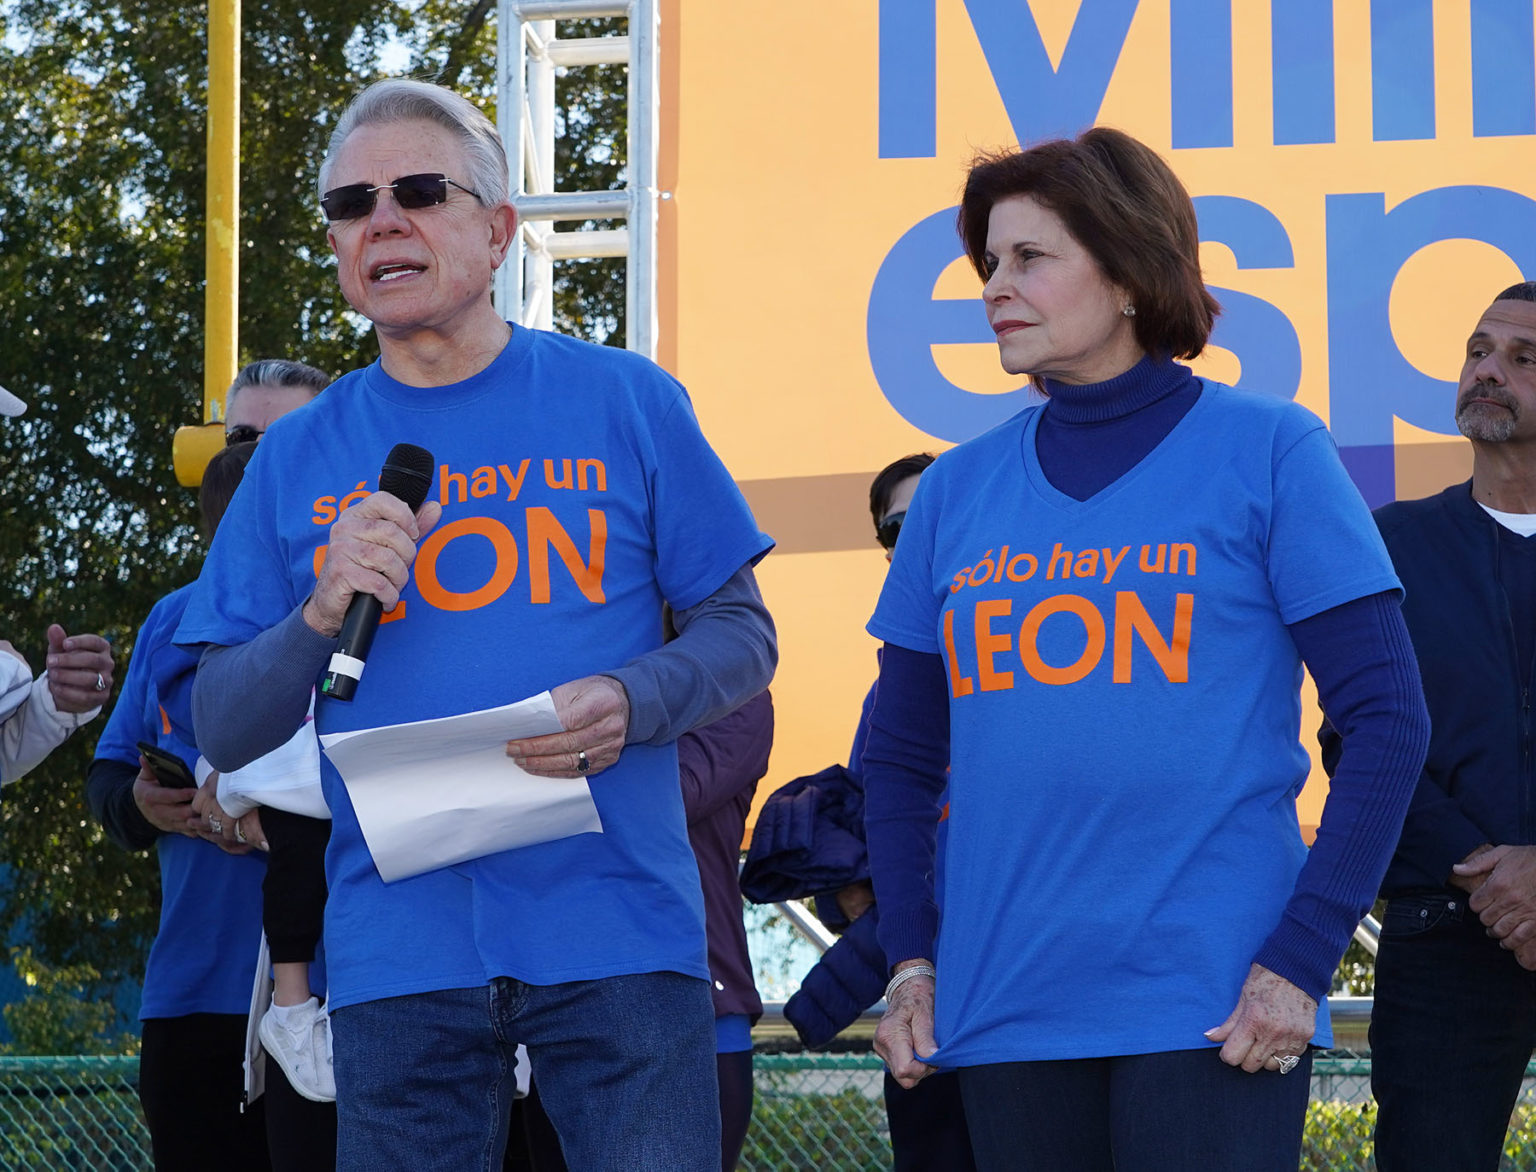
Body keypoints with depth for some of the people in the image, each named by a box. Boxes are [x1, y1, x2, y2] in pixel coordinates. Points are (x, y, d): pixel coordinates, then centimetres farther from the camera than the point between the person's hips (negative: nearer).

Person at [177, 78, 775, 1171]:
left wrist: (632, 703, -13)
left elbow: (740, 635, 7)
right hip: (398, 949, 2)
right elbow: (225, 733, 10)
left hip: (617, 928, -2)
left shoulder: (625, 403, 5)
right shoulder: (297, 458, 10)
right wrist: (322, 618, -9)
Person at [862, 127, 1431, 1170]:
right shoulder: (957, 489, 11)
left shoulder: (1267, 450, 0)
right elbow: (902, 755, 17)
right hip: (1001, 1008, 4)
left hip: (1210, 1007, -4)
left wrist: (1303, 956, -11)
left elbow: (1387, 720, -3)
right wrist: (910, 955, 4)